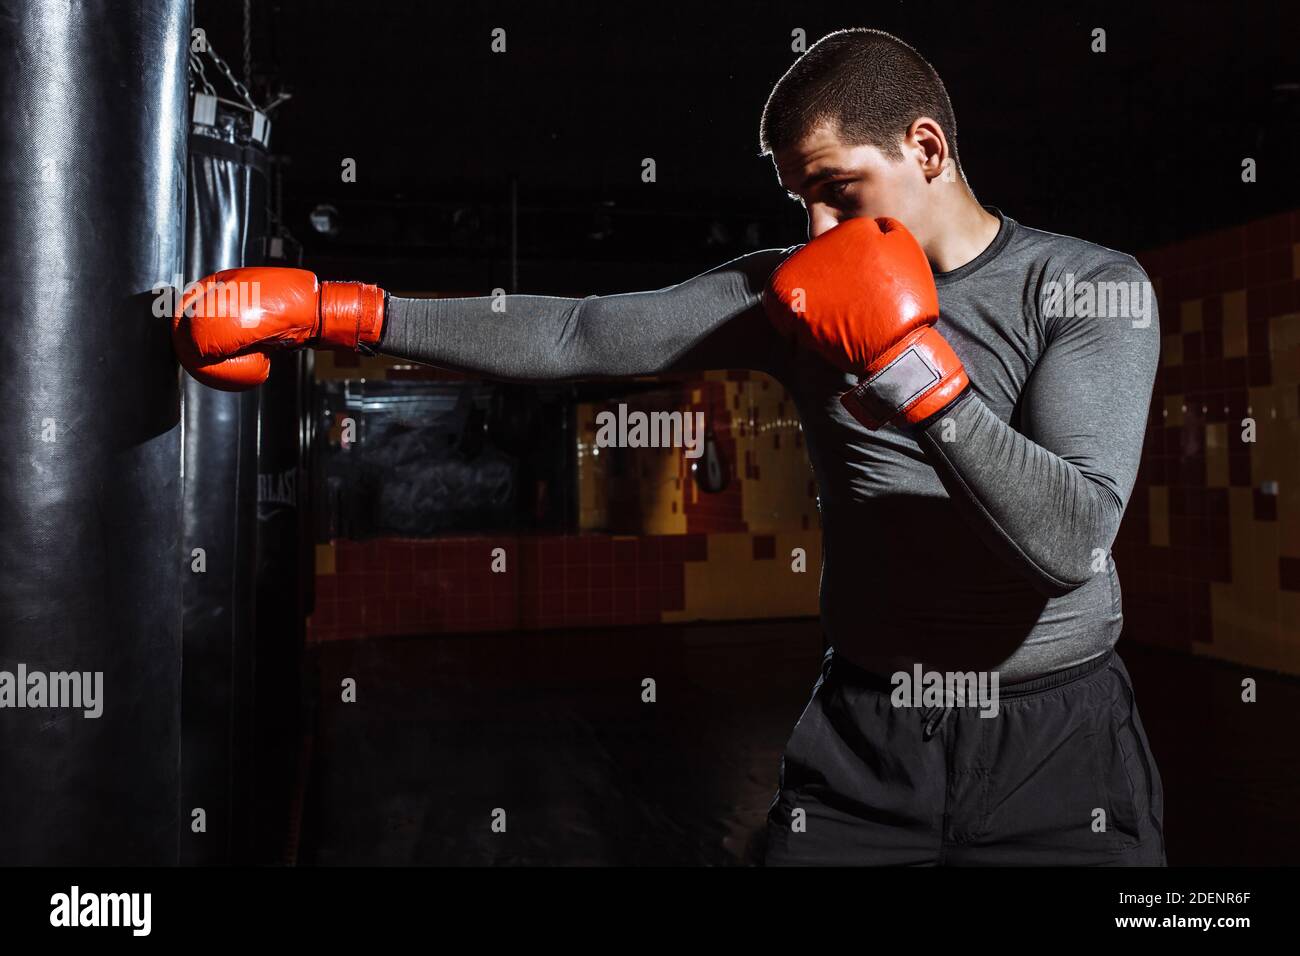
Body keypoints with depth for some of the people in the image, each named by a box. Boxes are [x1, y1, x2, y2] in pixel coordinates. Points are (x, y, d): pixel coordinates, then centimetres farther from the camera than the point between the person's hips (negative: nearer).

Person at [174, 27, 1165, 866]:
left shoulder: (1096, 287, -8)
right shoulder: (793, 289, -2)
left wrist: (911, 362, -26)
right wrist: (331, 309, -12)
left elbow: (1072, 542, -19)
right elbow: (572, 335, -8)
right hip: (864, 726, 2)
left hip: (1054, 732, -1)